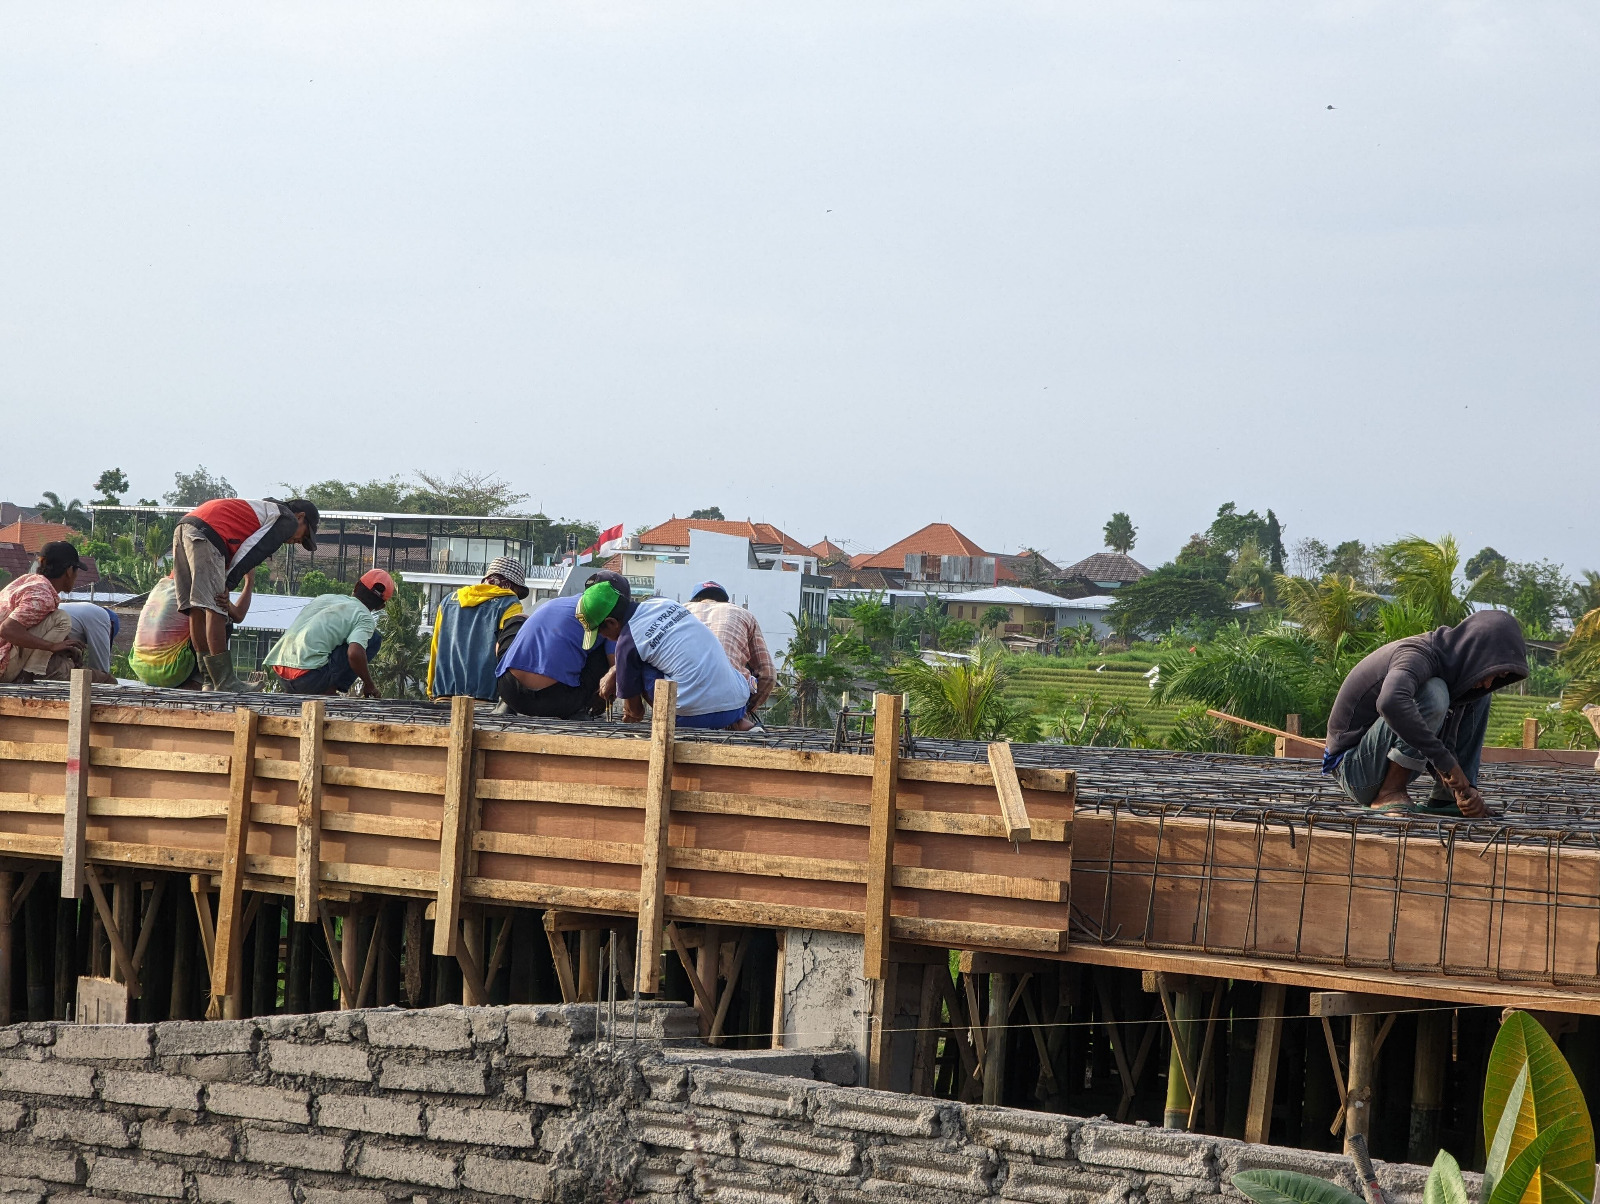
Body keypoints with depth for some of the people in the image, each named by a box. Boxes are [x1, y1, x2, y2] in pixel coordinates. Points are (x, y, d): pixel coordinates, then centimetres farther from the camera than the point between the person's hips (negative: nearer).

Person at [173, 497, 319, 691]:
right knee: (214, 609, -11)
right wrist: (229, 585, -7)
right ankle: (224, 684, -13)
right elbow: (251, 552, -4)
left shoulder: (262, 509, 36)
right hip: (204, 536, -10)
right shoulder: (288, 520, 9)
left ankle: (210, 682, 11)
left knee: (197, 610, 8)